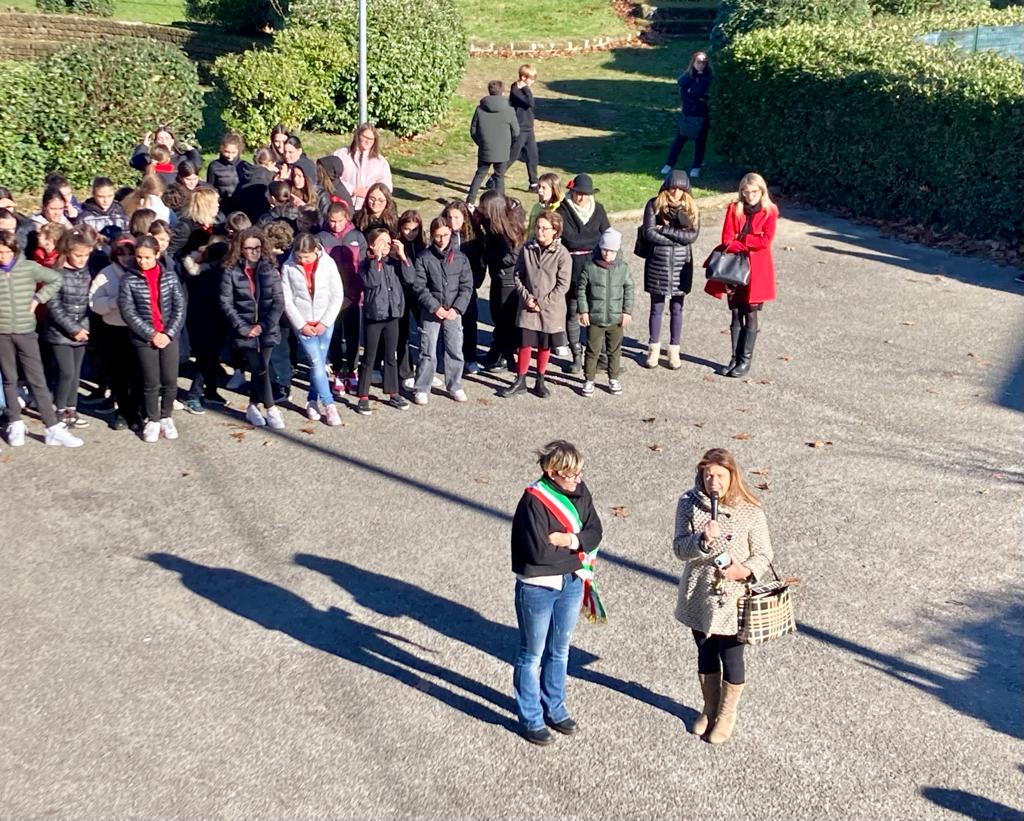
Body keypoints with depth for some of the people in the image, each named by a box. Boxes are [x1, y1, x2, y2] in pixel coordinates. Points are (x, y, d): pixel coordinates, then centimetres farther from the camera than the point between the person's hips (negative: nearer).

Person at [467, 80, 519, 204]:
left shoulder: (480, 109, -7)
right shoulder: (509, 111, -11)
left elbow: (473, 130, 0)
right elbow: (516, 132, -3)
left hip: (484, 151, 2)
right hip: (502, 152, -2)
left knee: (480, 174, 17)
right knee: (499, 177, 12)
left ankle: (470, 200, 13)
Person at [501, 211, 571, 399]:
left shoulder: (562, 254, -10)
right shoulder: (527, 248, -2)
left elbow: (563, 285, -10)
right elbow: (517, 275, 4)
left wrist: (542, 302, -13)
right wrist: (527, 297, -9)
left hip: (550, 309, -1)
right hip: (528, 307, 1)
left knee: (545, 346, 11)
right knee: (525, 344, 4)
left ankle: (540, 382, 26)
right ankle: (520, 381, 16)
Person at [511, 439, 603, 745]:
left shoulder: (579, 491, -4)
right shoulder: (533, 501, -23)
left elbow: (595, 532, -3)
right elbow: (539, 552, -27)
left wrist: (568, 540, -21)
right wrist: (577, 544, -15)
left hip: (570, 584, 6)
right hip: (537, 589, -6)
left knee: (559, 651, 22)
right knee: (532, 655, 12)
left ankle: (554, 708, 40)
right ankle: (531, 718, 28)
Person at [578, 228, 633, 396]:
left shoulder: (623, 268, -2)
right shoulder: (590, 267, -7)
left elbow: (628, 291, 5)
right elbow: (582, 290, -1)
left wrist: (627, 312, 0)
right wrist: (583, 311, -5)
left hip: (616, 318, 2)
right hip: (594, 318, -2)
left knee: (614, 351, 12)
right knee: (592, 350, 6)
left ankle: (613, 379, 26)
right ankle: (589, 380, 16)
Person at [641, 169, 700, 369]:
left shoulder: (691, 208, 1)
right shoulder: (654, 205, -3)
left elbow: (693, 235, -12)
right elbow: (649, 233, -13)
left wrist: (665, 230, -16)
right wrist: (678, 238, -13)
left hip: (681, 265, 1)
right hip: (657, 263, -1)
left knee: (677, 309, 10)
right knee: (656, 308, 8)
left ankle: (674, 351, 20)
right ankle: (654, 350, 21)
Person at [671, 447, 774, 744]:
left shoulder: (750, 511, -13)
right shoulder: (689, 503, -8)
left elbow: (763, 555, -5)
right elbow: (680, 549, -10)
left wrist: (746, 571, -24)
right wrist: (702, 539, -29)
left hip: (732, 600, -2)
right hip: (699, 597, 2)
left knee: (731, 658, 11)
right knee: (705, 654, 19)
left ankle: (726, 714, 34)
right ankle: (709, 708, 41)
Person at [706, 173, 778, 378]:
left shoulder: (770, 211, -2)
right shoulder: (734, 209, 4)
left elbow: (765, 240, -13)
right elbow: (727, 240, -3)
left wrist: (739, 241, -12)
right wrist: (749, 244, -13)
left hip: (757, 270, -2)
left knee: (750, 315, 2)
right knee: (736, 315, 7)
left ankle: (745, 360, 10)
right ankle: (735, 358, 16)